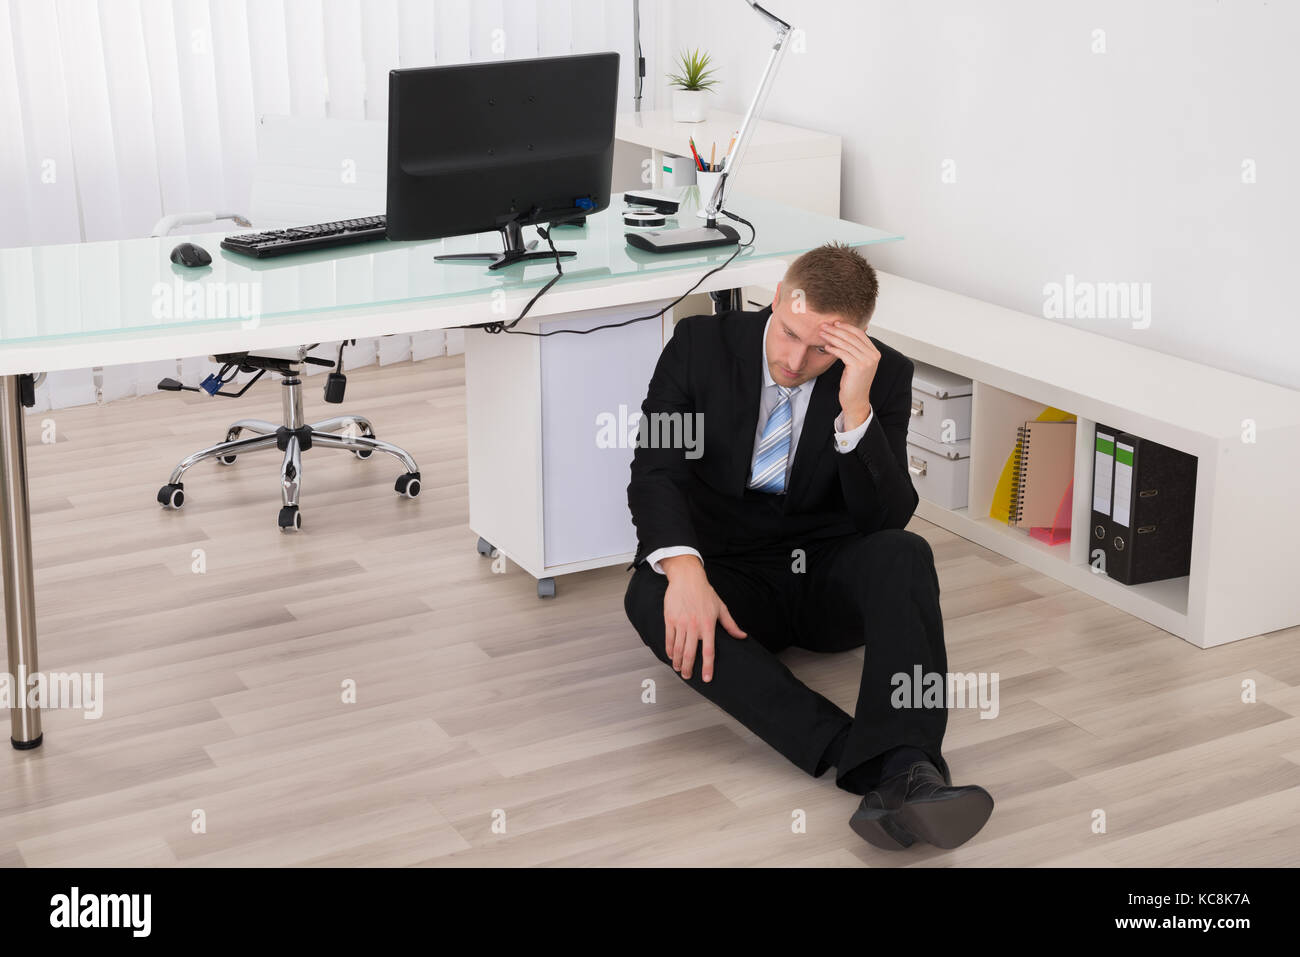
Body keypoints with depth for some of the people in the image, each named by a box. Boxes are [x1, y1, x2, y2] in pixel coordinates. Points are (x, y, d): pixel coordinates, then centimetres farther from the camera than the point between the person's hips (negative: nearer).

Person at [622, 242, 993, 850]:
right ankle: (864, 760, -46)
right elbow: (655, 473, -14)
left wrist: (856, 409, -28)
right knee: (651, 598, -34)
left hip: (831, 577, 0)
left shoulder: (882, 375, -6)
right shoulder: (701, 343, -6)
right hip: (730, 575, 0)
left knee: (904, 554, -32)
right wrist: (684, 569, -33)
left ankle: (904, 773, -51)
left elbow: (887, 519, -14)